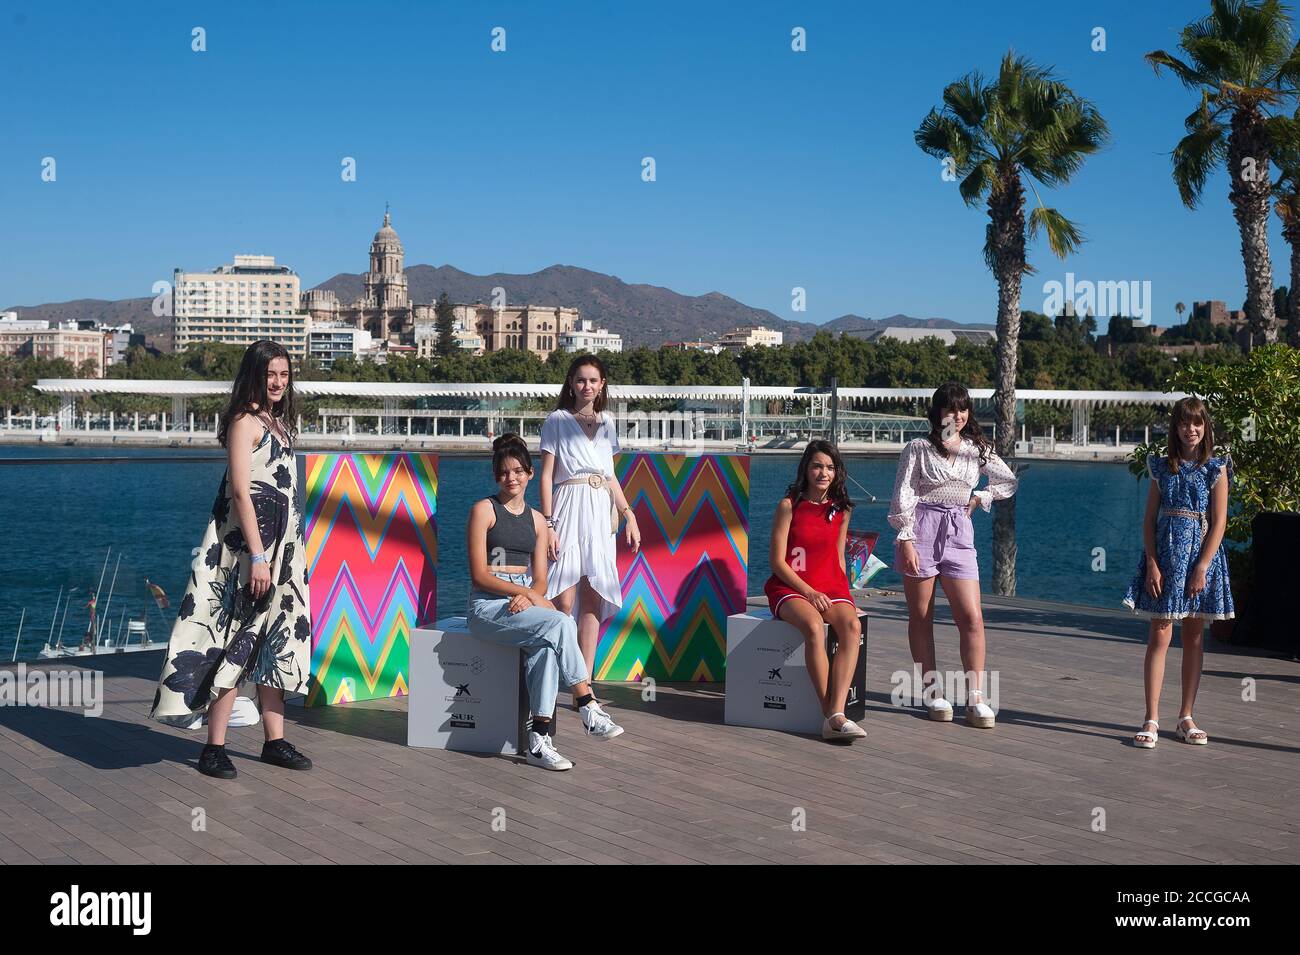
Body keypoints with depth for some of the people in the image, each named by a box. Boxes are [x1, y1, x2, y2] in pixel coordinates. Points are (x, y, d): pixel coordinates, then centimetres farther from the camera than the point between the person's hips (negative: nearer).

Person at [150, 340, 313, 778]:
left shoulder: (277, 422, 16)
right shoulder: (245, 421, -10)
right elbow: (240, 492, -17)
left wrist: (272, 556, 16)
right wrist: (257, 557, -22)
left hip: (281, 546, 9)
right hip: (247, 545, -9)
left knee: (273, 643, 11)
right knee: (237, 640, -8)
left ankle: (275, 740, 16)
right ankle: (214, 747, -3)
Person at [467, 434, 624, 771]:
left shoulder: (536, 520, 16)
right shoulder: (484, 510, -1)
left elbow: (539, 580, 11)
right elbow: (479, 574, -8)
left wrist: (529, 596, -13)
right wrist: (527, 593, -16)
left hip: (524, 603, 4)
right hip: (488, 605, -4)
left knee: (545, 645, -30)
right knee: (560, 625, -29)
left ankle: (540, 739, -31)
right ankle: (588, 708, -22)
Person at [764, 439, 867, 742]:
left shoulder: (840, 510, 12)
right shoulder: (789, 505, -1)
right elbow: (777, 560, -4)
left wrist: (845, 594, 6)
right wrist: (809, 592, -13)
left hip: (831, 587, 4)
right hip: (790, 587, -4)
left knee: (852, 626, -30)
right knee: (814, 627, -36)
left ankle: (836, 714, -37)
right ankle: (831, 716, -31)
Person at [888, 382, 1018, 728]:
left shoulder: (977, 449, 11)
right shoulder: (919, 448, 0)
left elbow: (1009, 481, 24)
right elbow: (902, 496, -4)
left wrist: (978, 498, 12)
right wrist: (906, 539, -13)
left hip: (958, 534, 3)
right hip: (921, 529, -3)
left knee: (972, 618, -8)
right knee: (921, 616, 2)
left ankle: (976, 699, -6)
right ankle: (931, 691, 12)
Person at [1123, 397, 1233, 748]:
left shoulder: (1216, 469, 2)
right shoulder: (1162, 466, 6)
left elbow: (1219, 522, -3)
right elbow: (1149, 518, 3)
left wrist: (1202, 568, -12)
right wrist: (1152, 564, -8)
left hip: (1201, 556, 0)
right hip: (1165, 553, 0)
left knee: (1194, 637, 7)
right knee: (1160, 635, -5)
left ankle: (1186, 717, 16)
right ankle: (1152, 719, -4)